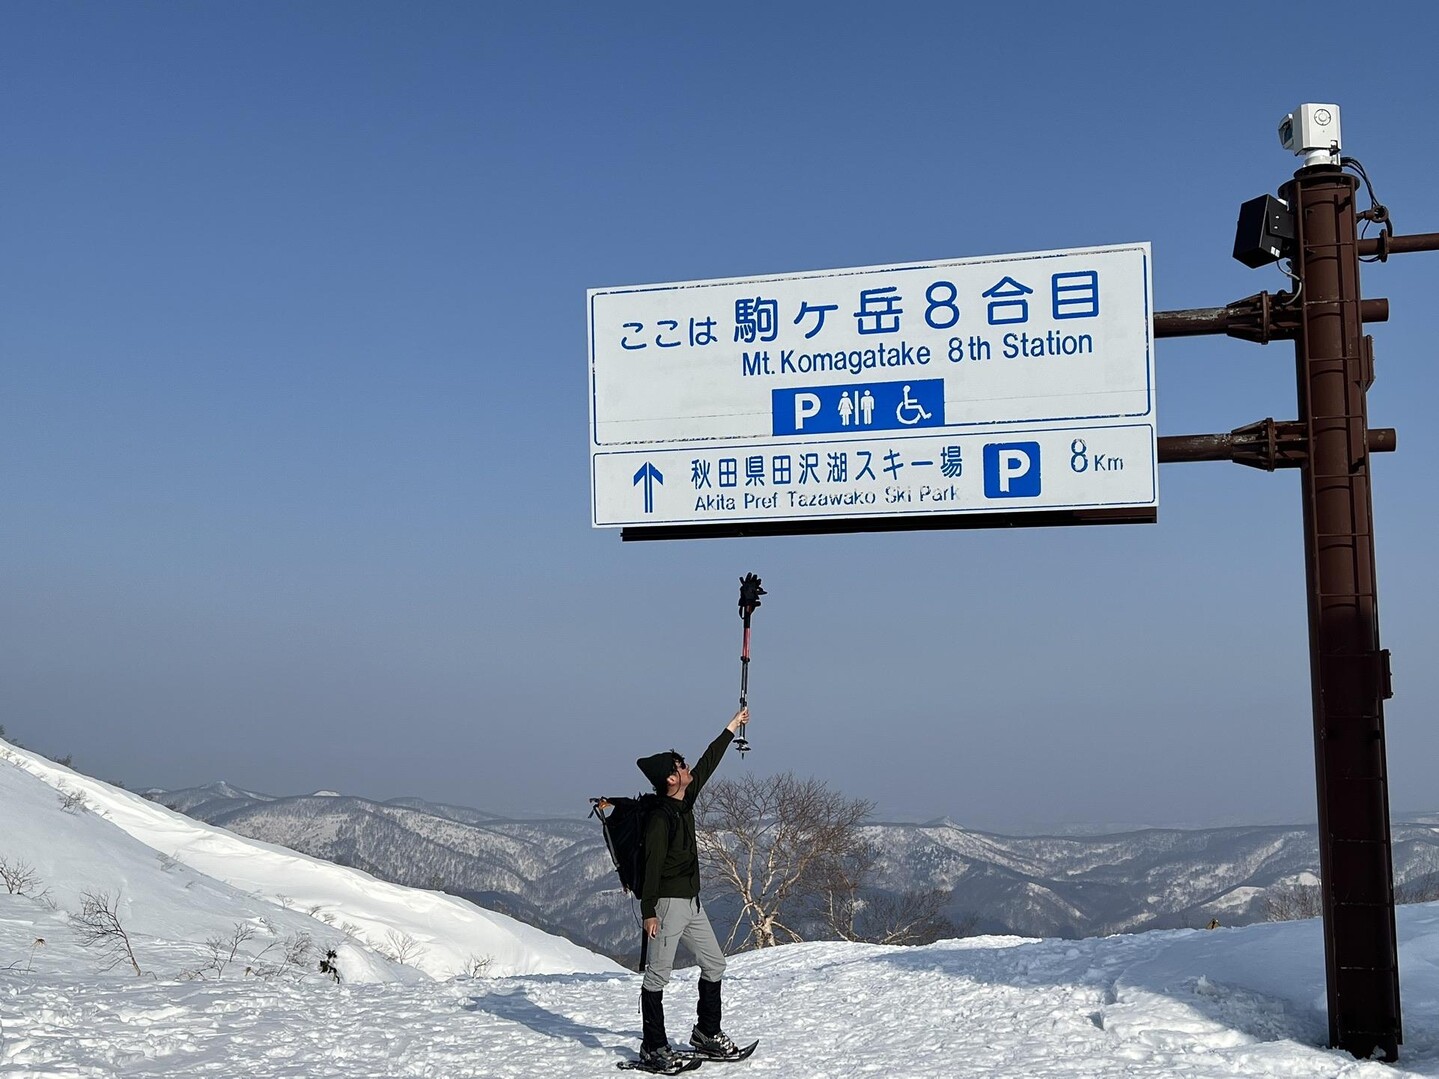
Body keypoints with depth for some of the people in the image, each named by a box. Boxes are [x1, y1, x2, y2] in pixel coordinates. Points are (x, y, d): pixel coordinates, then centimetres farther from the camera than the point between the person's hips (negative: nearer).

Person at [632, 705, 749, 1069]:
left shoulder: (685, 802, 8)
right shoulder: (660, 818, -18)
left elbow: (708, 762, 18)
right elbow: (652, 866, -19)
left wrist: (733, 726, 25)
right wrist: (648, 912, -21)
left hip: (692, 901, 10)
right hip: (668, 903, -10)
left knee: (714, 964, 14)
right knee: (658, 975, -4)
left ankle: (706, 1032, 25)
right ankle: (653, 1047, 0)